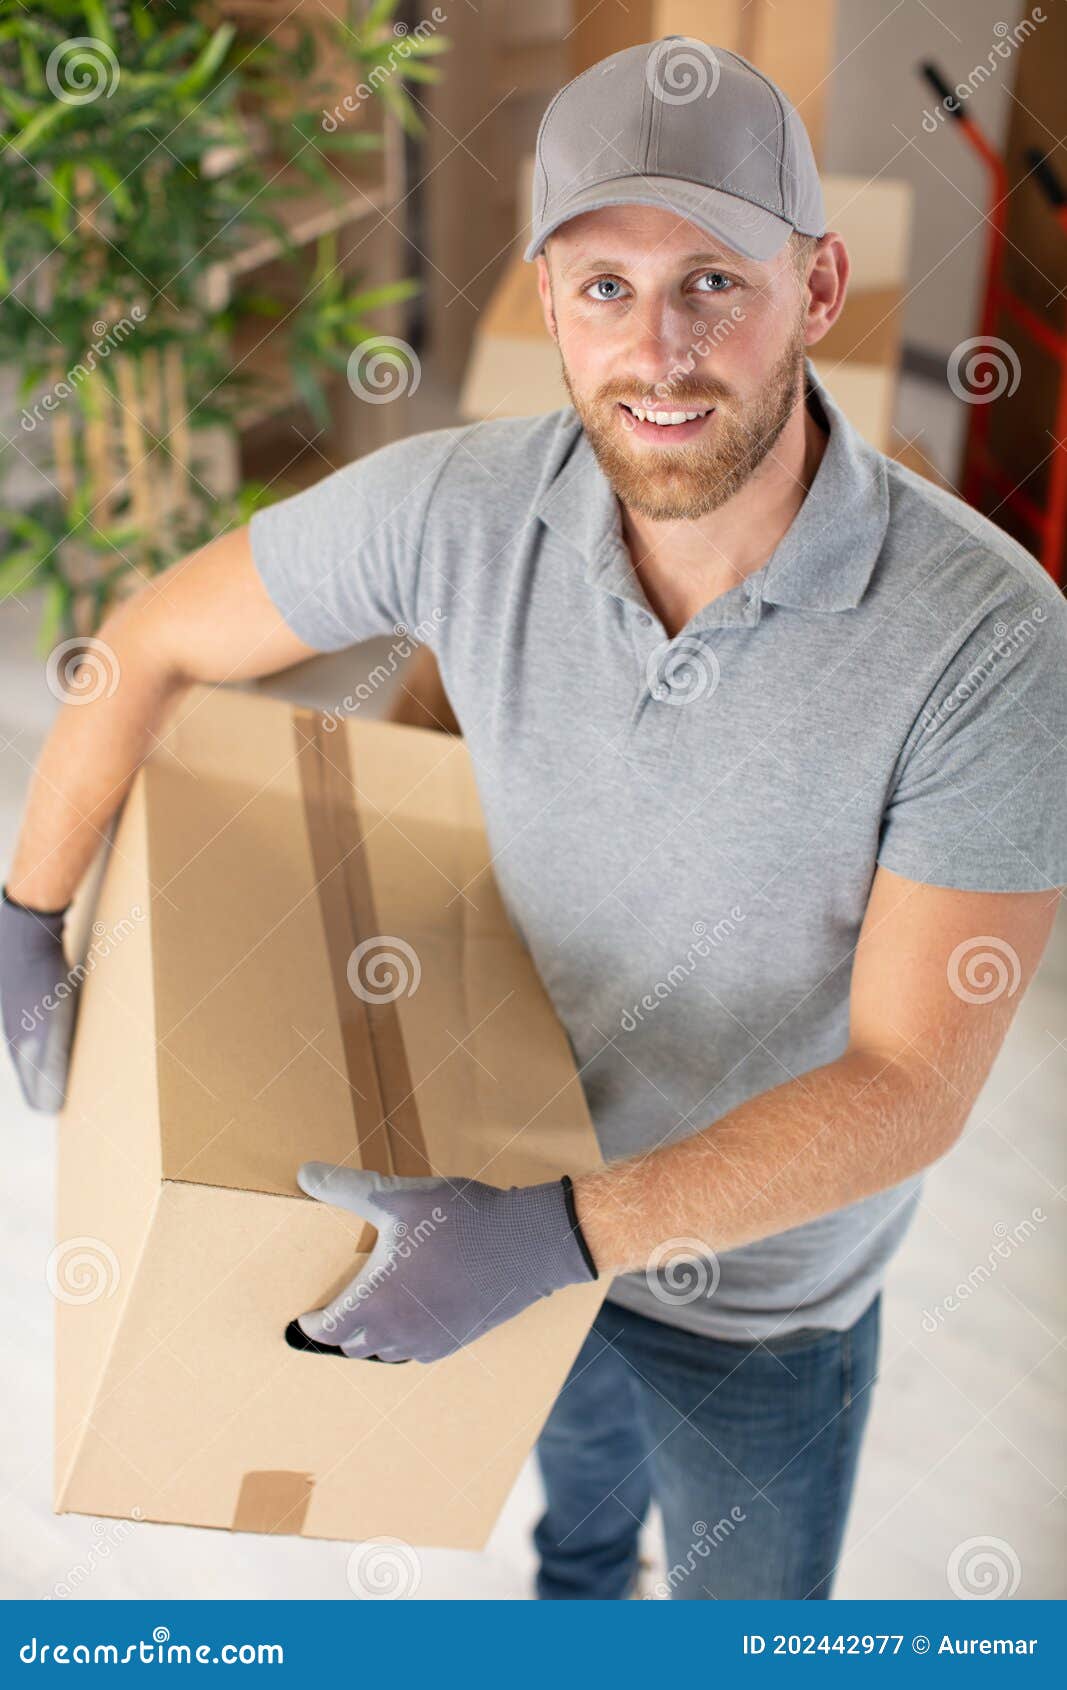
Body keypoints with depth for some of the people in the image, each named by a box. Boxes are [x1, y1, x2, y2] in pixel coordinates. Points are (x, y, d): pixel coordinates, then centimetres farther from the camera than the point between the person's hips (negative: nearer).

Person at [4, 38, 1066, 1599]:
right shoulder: (463, 505, -24)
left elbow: (912, 1086, -31)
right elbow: (159, 639, -9)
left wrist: (557, 1235, -38)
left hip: (763, 1264, -3)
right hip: (529, 1169, 4)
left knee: (749, 1603, 24)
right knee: (577, 1451, 37)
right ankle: (579, 1582, 73)